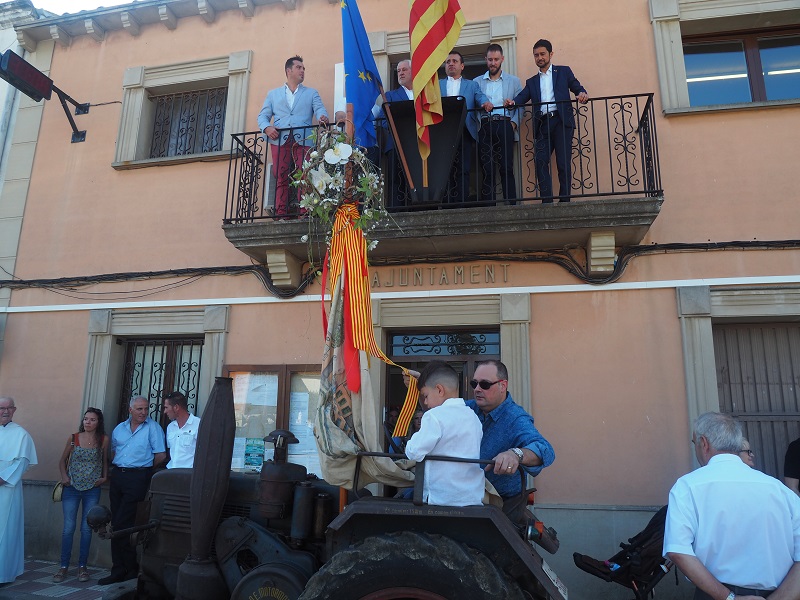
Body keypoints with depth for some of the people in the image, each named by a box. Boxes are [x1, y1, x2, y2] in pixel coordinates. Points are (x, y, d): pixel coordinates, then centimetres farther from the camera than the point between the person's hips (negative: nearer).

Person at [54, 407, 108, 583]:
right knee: (68, 528, 1)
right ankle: (64, 566, 13)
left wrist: (104, 477, -3)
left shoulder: (103, 440, -2)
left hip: (92, 489, 0)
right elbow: (63, 460, 10)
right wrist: (64, 477, -3)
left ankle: (82, 566, 15)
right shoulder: (73, 438, 0)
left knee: (87, 528, 4)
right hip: (72, 488, 0)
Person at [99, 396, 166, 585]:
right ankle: (118, 569, 17)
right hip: (117, 476, 6)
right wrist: (118, 467, 9)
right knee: (116, 523, 8)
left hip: (138, 476, -6)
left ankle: (130, 567, 6)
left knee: (122, 524, -8)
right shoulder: (119, 428, 12)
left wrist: (143, 468, 2)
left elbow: (161, 455, -8)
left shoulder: (153, 427, -5)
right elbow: (113, 451, 22)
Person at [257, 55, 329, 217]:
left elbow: (320, 110, 6)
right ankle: (281, 213, -6)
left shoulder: (311, 93, 24)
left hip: (303, 139, -1)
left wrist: (323, 118, -19)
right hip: (279, 139, 1)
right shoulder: (273, 94, 25)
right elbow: (263, 116, 18)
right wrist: (266, 128, -6)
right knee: (280, 178, -6)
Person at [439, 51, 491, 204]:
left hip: (464, 132, 0)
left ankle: (461, 203, -8)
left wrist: (486, 103, -19)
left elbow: (480, 97, 4)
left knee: (462, 170, -8)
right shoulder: (436, 85, 24)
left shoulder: (472, 85, 22)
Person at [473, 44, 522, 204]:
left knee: (507, 167, -8)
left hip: (504, 125, -1)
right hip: (484, 126, 1)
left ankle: (511, 204, -8)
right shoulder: (477, 82, 19)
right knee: (487, 168, -4)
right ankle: (488, 205, -4)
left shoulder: (513, 81, 17)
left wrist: (514, 122, -5)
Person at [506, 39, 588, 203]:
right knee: (540, 161, -10)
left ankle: (565, 200, -4)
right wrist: (512, 102, -15)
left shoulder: (564, 72, 18)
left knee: (563, 162, -8)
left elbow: (577, 87, 8)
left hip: (561, 121, -3)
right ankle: (546, 200, -8)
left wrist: (582, 94, -16)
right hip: (542, 125, 3)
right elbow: (523, 96, 8)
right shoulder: (532, 81, 24)